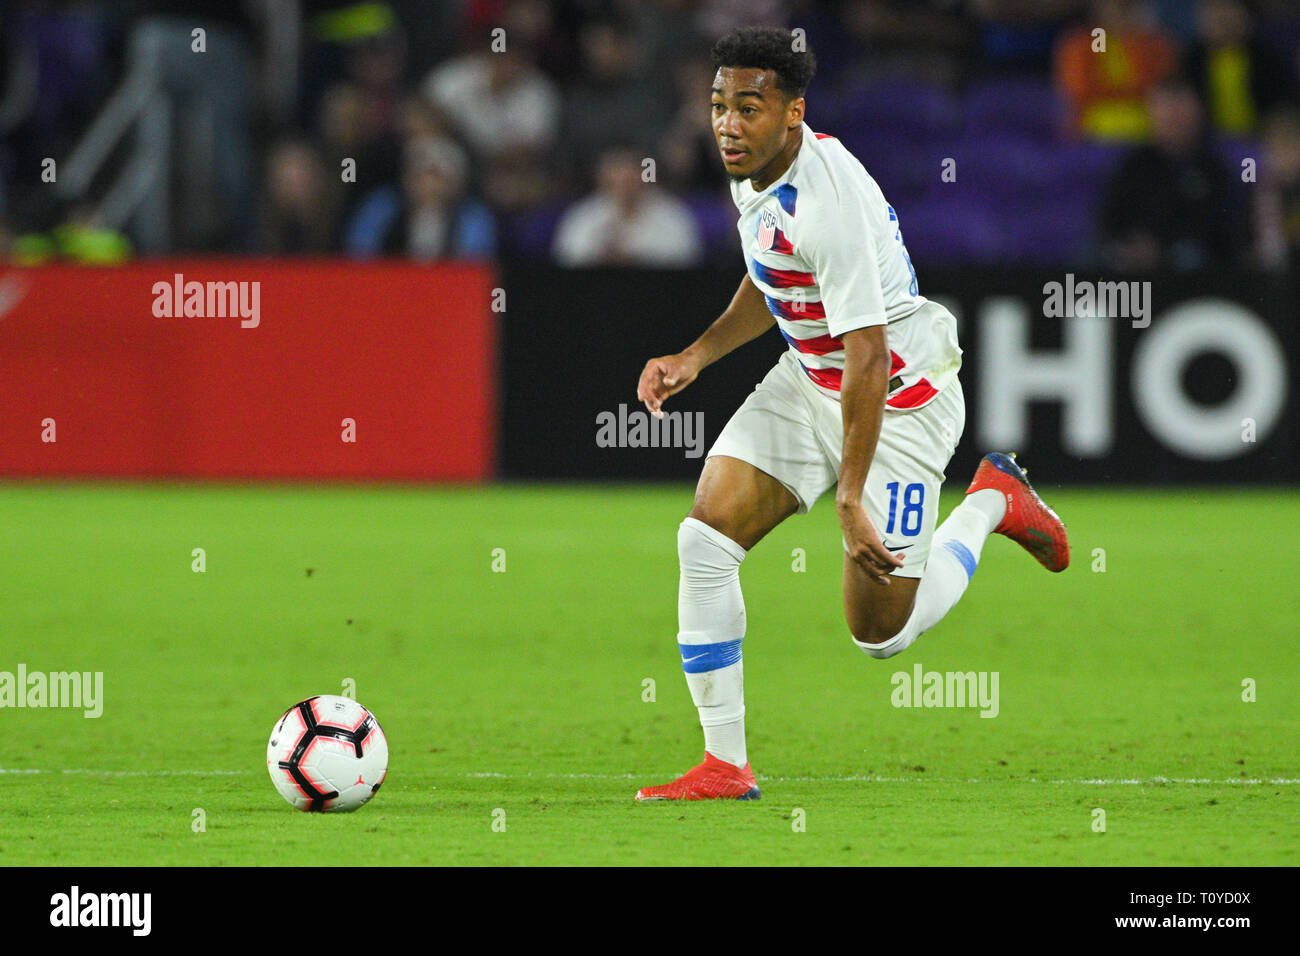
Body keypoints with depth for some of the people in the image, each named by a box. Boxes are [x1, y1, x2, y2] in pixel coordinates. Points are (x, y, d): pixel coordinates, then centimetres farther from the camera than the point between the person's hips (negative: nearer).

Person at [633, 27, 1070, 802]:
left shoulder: (827, 204, -31)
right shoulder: (755, 172, -2)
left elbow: (867, 358, -31)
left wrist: (851, 500, -30)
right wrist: (697, 357, 4)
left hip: (900, 399, -8)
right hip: (808, 382, 8)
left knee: (882, 633, -1)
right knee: (705, 539, -10)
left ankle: (991, 505, 25)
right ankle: (725, 765, -4)